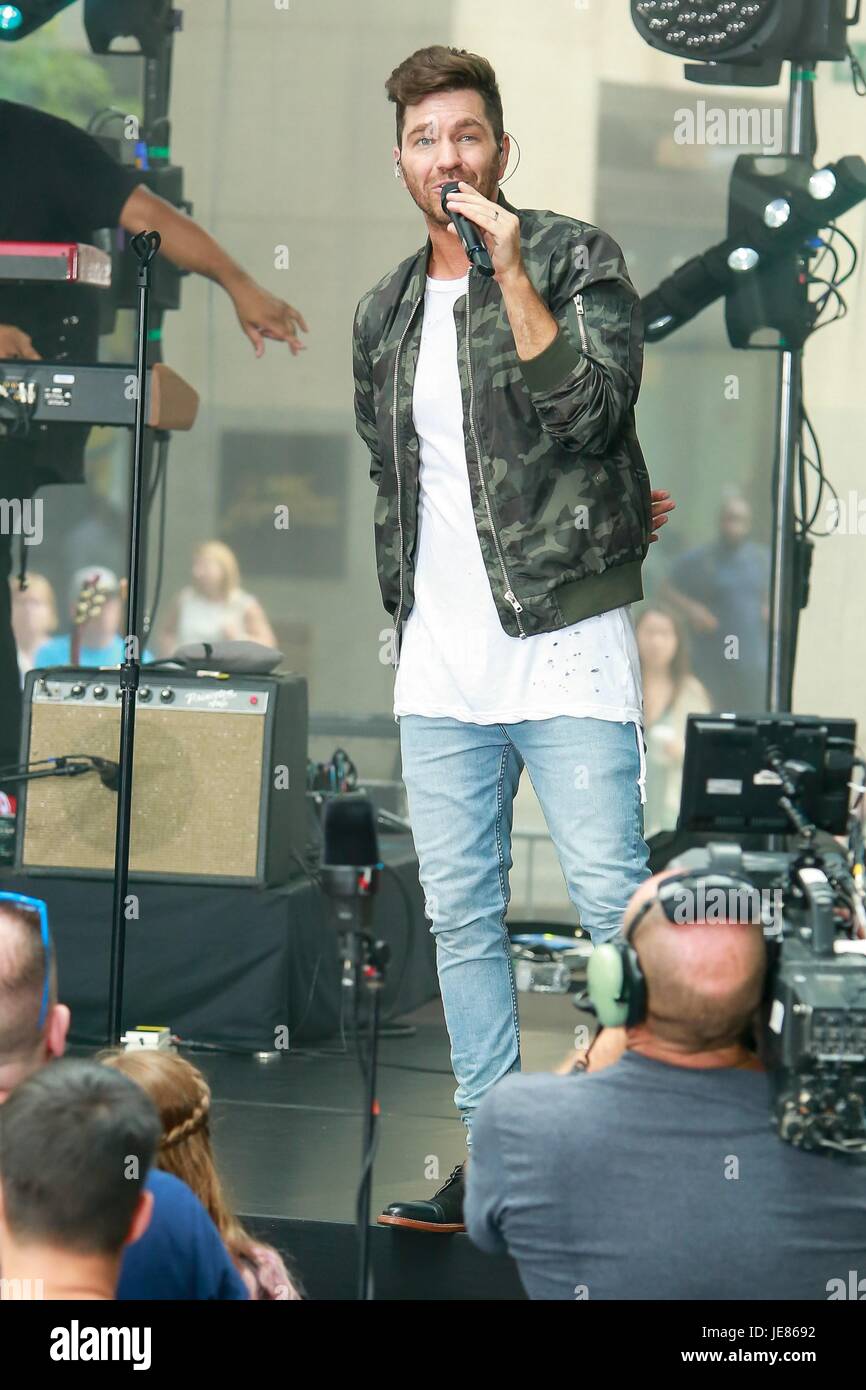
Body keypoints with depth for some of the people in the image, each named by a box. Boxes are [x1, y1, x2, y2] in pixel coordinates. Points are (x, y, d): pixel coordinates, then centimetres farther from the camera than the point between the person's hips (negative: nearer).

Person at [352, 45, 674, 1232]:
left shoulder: (576, 258, -2)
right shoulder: (385, 312, 15)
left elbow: (592, 409, -17)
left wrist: (510, 274, -20)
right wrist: (405, 610, 15)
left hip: (565, 643, -6)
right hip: (439, 662, 6)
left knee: (616, 904, -9)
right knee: (462, 916, 6)